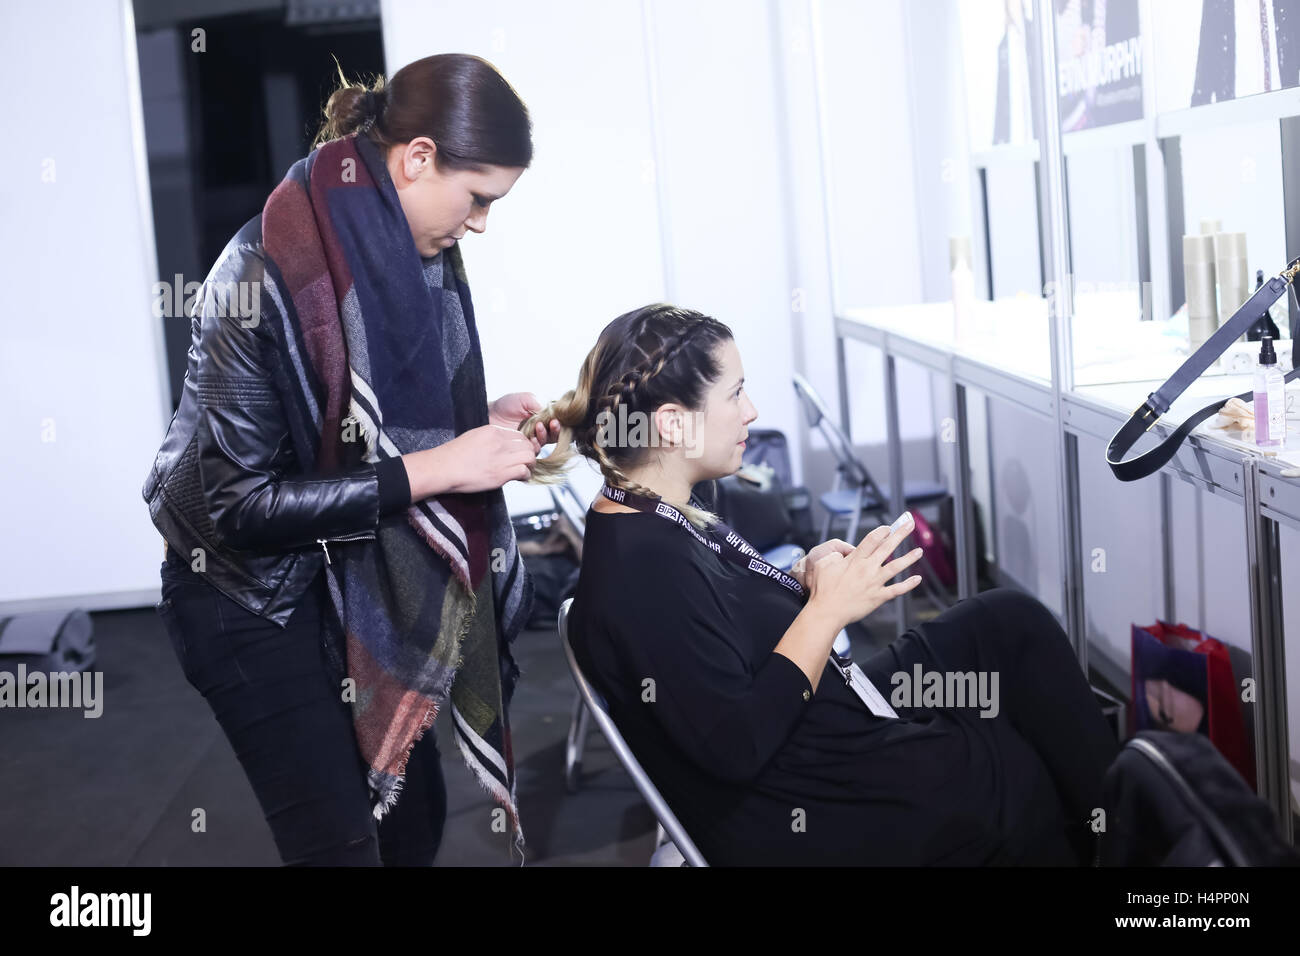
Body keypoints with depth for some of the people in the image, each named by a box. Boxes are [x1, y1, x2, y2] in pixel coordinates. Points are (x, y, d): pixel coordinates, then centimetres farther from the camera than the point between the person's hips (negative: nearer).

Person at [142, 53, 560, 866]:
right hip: (251, 590, -7)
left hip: (358, 573, 7)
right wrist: (436, 467, -27)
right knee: (341, 842, -2)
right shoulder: (268, 274, -27)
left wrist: (481, 424, -7)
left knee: (417, 813, 11)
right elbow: (242, 504, -26)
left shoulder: (411, 250, -5)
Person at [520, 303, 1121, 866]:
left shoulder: (669, 520, 3)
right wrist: (827, 609, -23)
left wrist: (807, 581, -5)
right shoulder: (643, 571, -28)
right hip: (802, 821, -10)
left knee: (1010, 622, 7)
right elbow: (735, 746, -29)